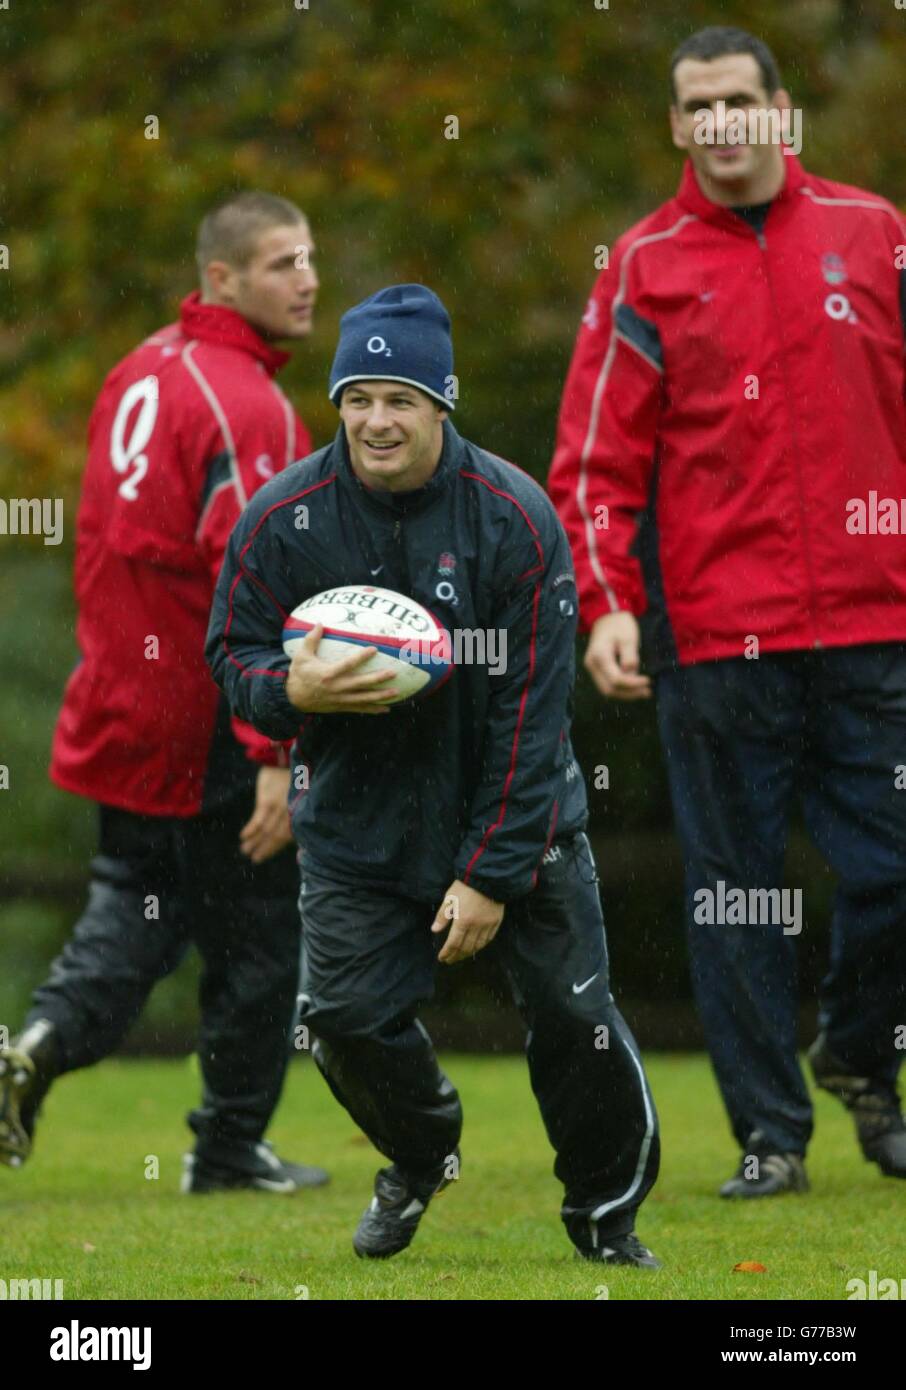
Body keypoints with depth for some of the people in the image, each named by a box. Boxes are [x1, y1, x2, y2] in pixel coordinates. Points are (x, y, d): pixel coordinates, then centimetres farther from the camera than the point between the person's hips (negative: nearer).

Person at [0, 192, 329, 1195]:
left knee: (138, 903, 18)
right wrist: (275, 754, -23)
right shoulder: (245, 407, -19)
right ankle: (230, 1146, 14)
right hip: (211, 724, -8)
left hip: (123, 715, 8)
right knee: (257, 933, 7)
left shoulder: (142, 372, 9)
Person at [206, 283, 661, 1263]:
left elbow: (533, 708, -14)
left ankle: (606, 1212, 20)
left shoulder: (516, 517, -16)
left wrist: (490, 874, -15)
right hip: (355, 819, 2)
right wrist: (291, 689, -24)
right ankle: (421, 1161, 26)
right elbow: (231, 657, 2)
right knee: (346, 1016, -7)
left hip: (513, 815, -1)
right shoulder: (282, 519, -10)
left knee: (574, 1020, -6)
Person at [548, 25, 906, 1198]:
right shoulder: (645, 266, 4)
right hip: (715, 631, -1)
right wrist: (604, 603, -9)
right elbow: (595, 455, 2)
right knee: (732, 885, 1)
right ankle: (768, 1129, 9)